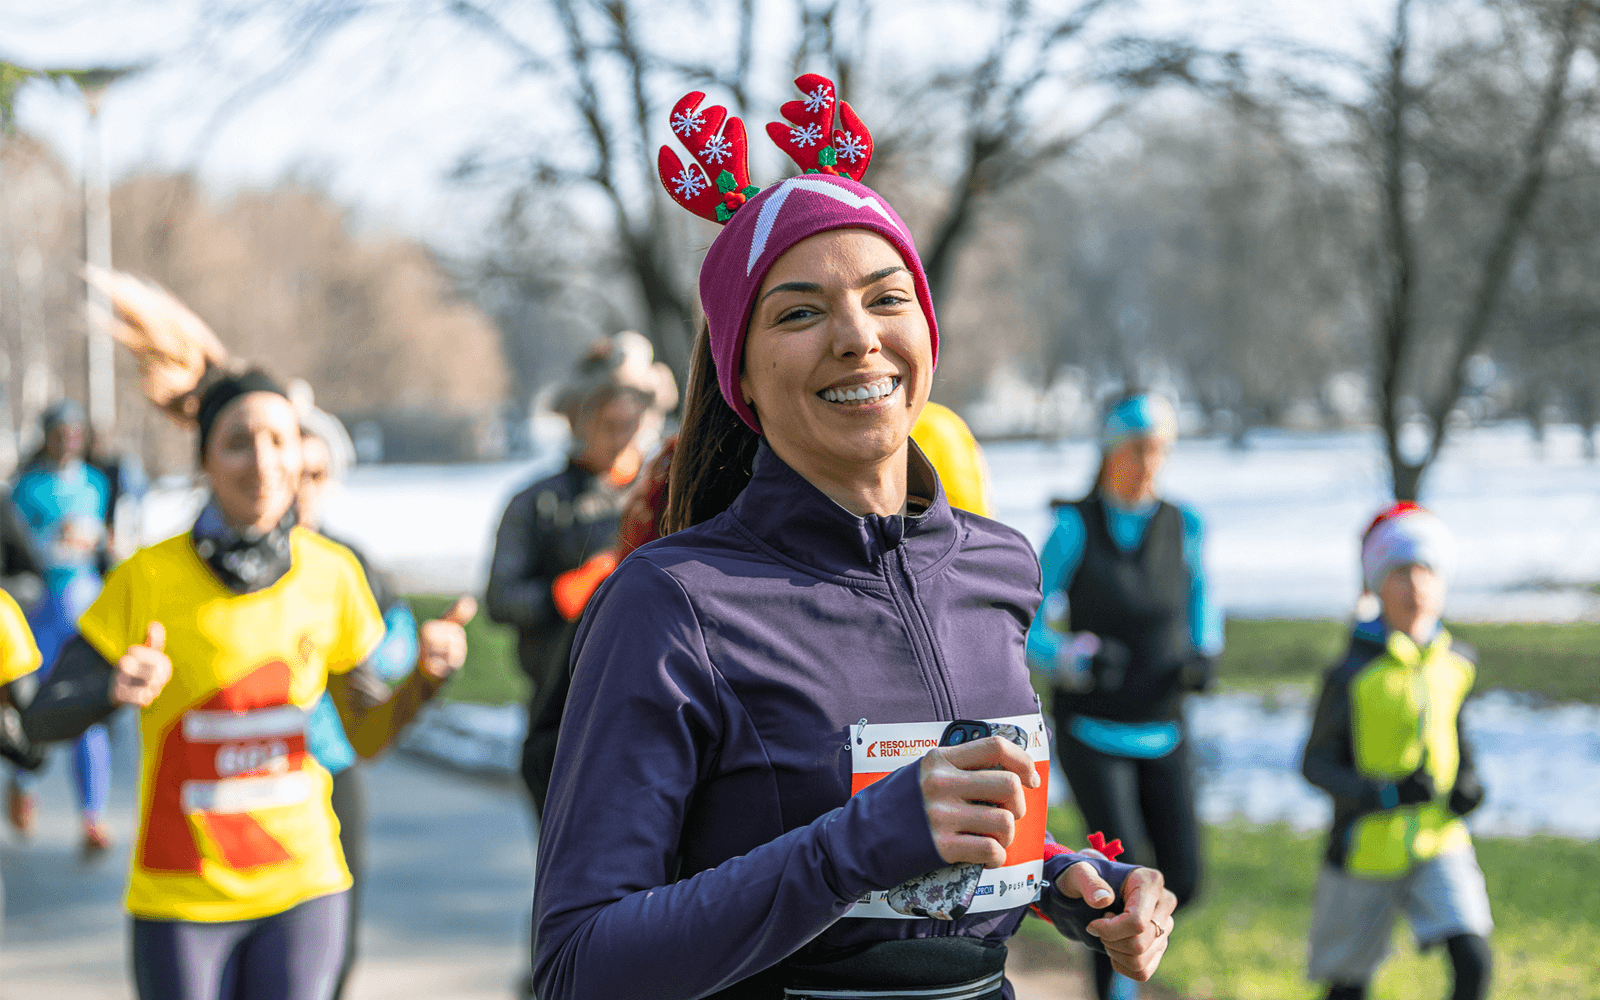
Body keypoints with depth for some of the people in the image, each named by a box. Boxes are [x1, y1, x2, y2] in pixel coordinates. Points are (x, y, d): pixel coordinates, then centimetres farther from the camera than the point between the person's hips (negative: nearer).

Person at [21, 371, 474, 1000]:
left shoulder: (333, 574, 0)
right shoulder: (149, 577, -10)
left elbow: (366, 733, 7)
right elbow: (42, 718, -8)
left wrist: (426, 674, -12)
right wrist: (115, 690, -29)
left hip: (303, 892, 2)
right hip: (181, 897, -2)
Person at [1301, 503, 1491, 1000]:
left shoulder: (1457, 661, -1)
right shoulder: (1352, 674, -16)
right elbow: (1315, 765, -11)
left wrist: (1469, 780, -2)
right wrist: (1386, 793, -25)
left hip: (1439, 840, 3)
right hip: (1367, 844, -3)